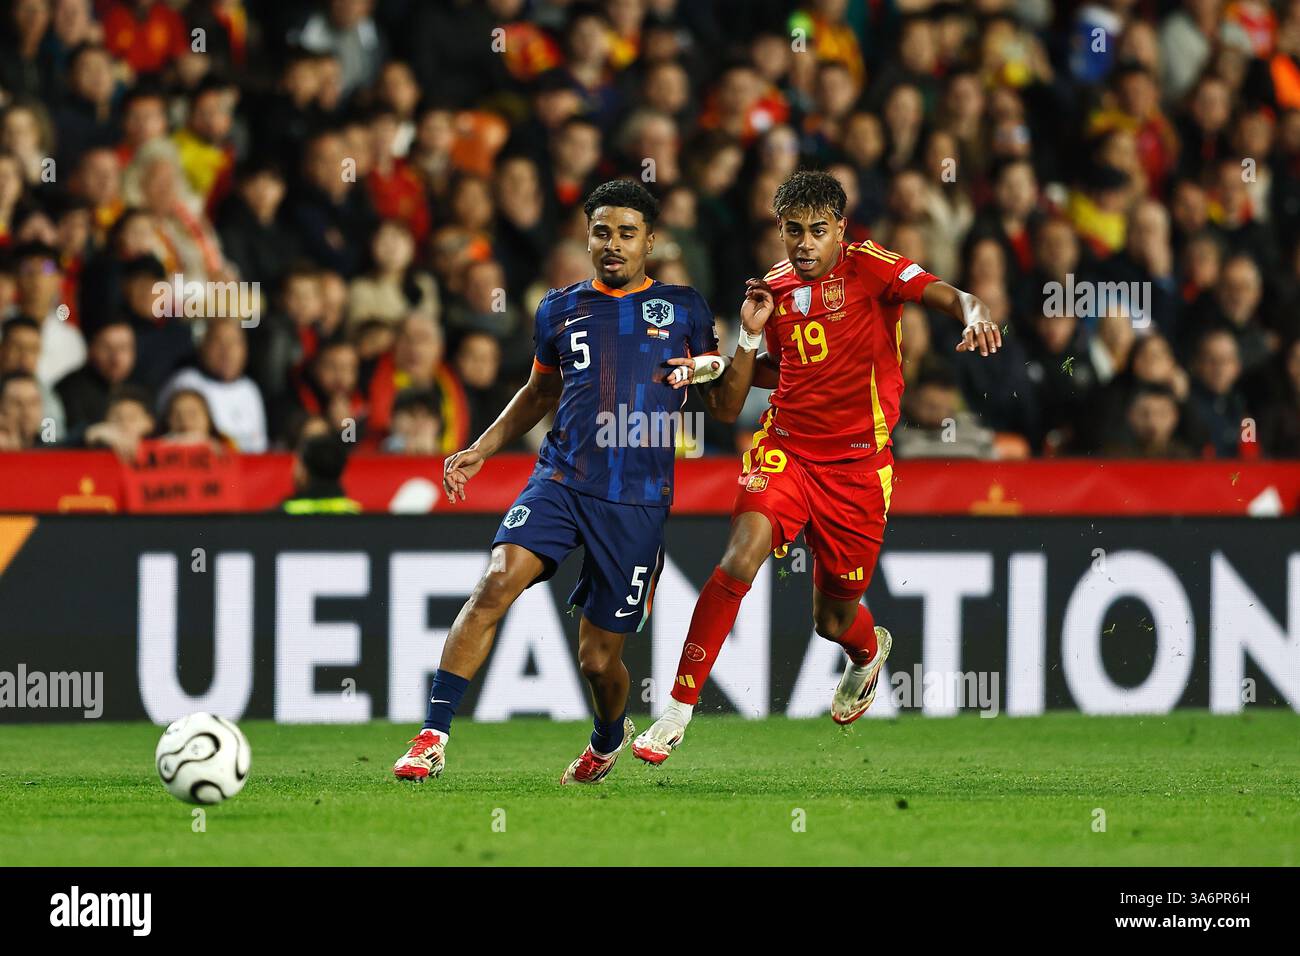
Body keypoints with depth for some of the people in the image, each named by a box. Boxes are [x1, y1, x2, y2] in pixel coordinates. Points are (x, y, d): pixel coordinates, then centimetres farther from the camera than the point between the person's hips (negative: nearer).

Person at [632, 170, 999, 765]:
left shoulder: (869, 267, -7)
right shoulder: (775, 287, 7)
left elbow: (948, 296, -20)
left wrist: (974, 315, -43)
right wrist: (751, 334, -1)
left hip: (857, 465, -2)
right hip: (785, 449, 2)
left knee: (833, 620, 10)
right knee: (739, 562, -25)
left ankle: (869, 650, 50)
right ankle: (678, 710, -19)